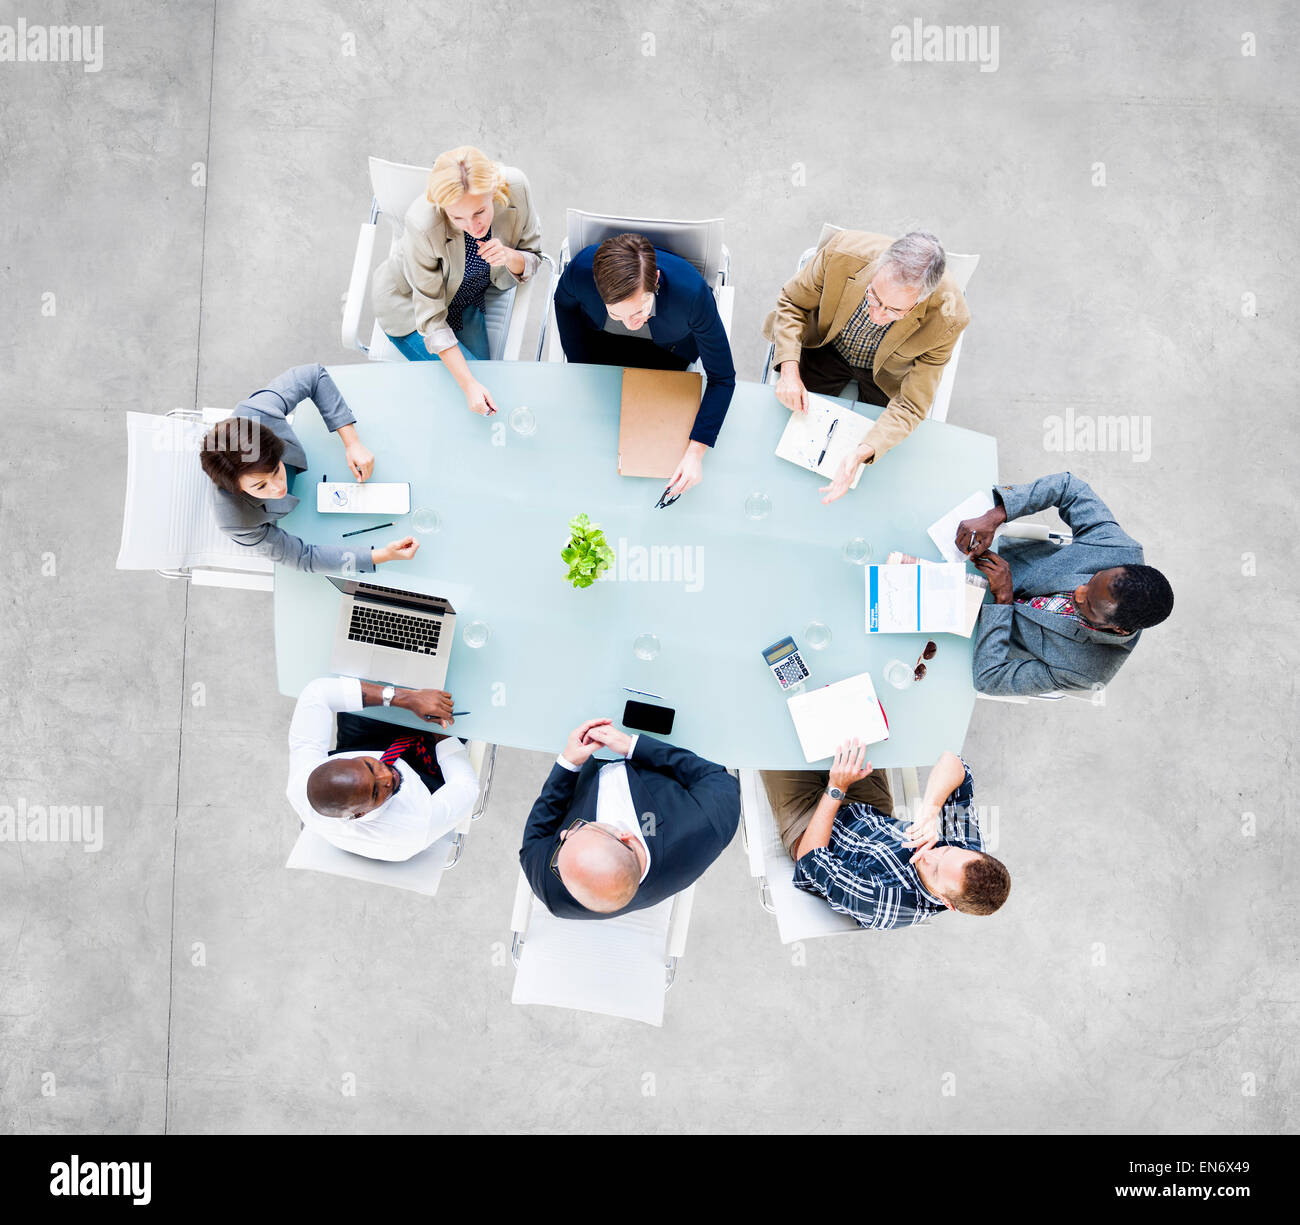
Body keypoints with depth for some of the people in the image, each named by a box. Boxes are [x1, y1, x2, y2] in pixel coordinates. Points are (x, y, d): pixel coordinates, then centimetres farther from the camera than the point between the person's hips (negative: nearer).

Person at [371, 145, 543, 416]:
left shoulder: (515, 186, -29)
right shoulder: (423, 224, -38)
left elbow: (532, 259, -10)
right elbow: (431, 318, -29)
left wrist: (510, 257, -35)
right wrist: (469, 384, -38)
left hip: (468, 297, 4)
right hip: (408, 303, -4)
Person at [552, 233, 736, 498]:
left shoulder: (692, 292, -45)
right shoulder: (581, 268, -39)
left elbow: (722, 378, -32)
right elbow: (564, 303, -9)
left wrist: (695, 452, -39)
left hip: (666, 347, -2)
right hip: (600, 335, 2)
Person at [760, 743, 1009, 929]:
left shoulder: (887, 907, -43)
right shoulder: (969, 848, -28)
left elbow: (811, 861, -31)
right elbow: (952, 762, -25)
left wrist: (836, 789, -35)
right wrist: (931, 809, -45)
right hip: (877, 816, 6)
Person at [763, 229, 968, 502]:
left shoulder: (948, 318, -37)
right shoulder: (844, 252, -36)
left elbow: (910, 406, -30)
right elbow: (792, 302, -16)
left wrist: (861, 454, -46)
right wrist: (789, 371, -30)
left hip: (884, 375, -1)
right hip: (828, 349, 1)